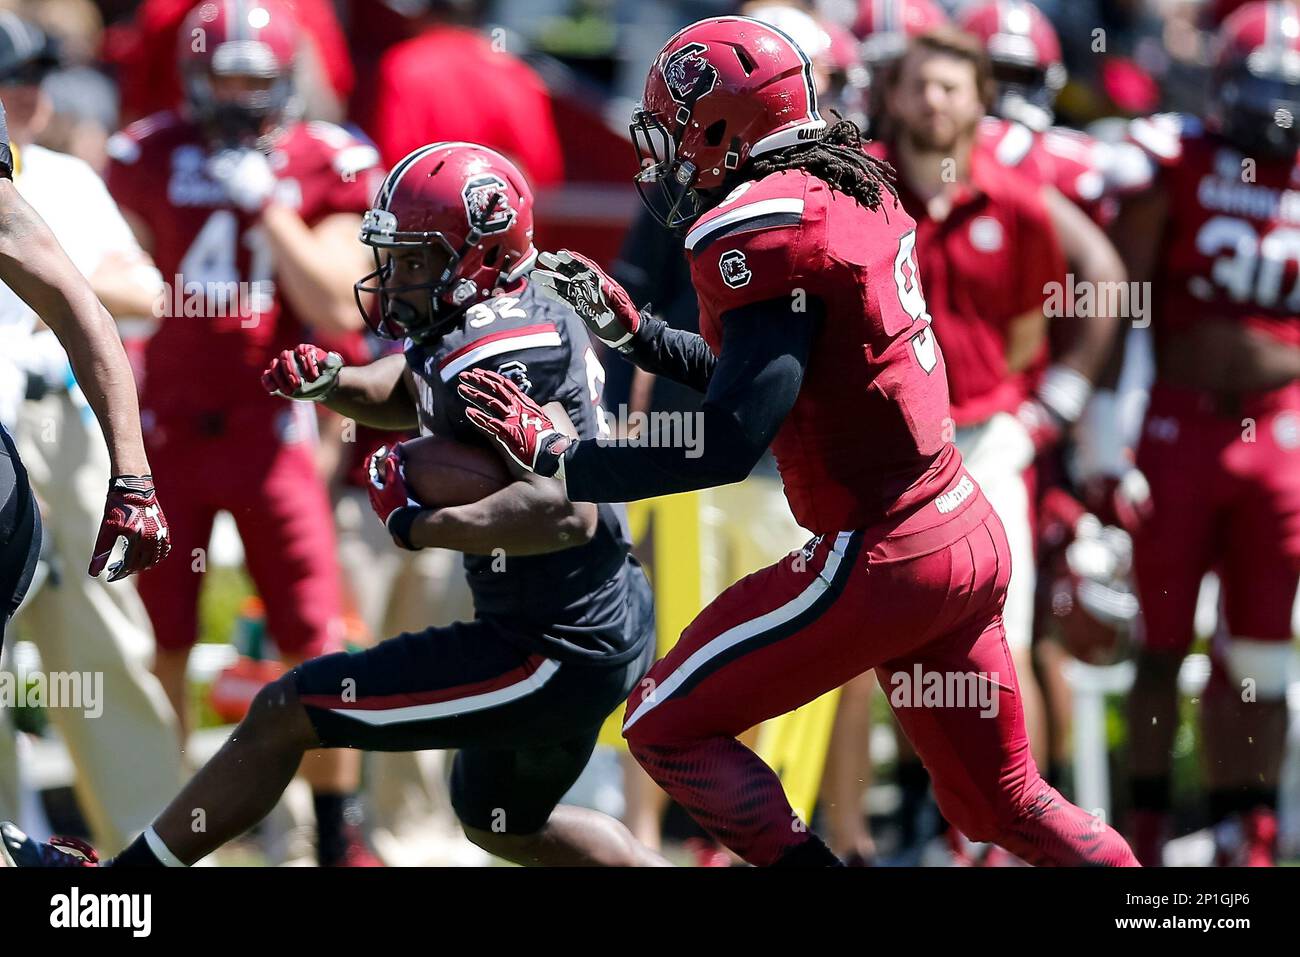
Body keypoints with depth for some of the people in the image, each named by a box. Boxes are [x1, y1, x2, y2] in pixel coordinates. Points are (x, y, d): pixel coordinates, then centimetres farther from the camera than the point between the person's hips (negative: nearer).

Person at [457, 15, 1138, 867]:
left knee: (667, 728, 4)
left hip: (882, 560, -9)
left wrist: (554, 455, -14)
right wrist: (631, 329, 24)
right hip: (973, 538, 9)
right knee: (1001, 803, 20)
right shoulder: (851, 194, 11)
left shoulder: (763, 230, -16)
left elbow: (728, 445, -21)